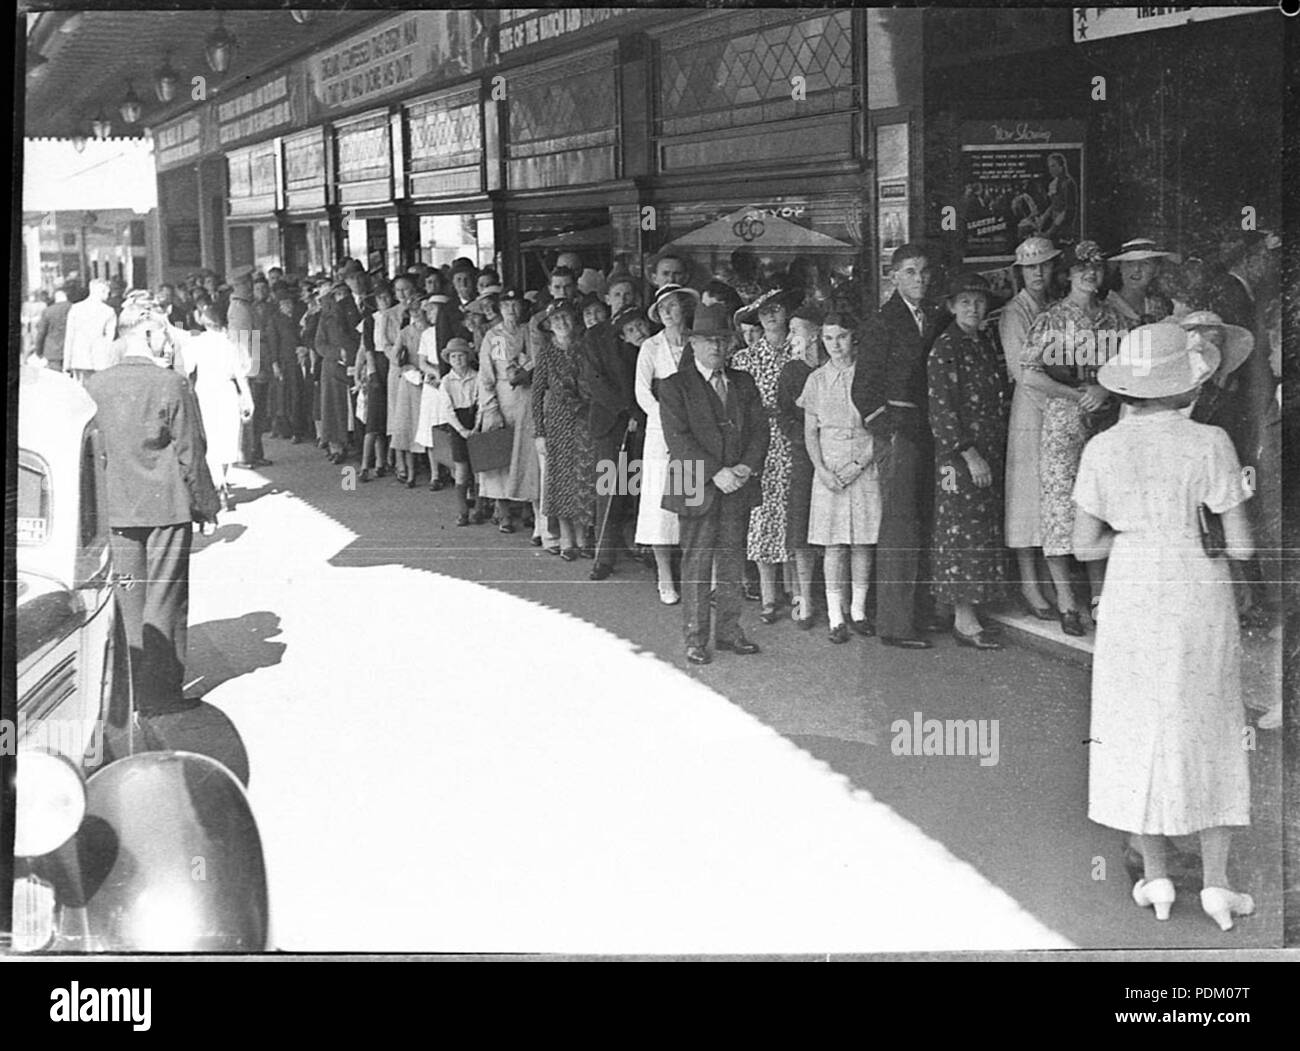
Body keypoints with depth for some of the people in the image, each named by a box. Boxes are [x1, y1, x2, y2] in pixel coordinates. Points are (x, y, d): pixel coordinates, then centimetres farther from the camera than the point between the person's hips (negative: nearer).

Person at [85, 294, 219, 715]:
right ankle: (159, 691, 7)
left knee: (129, 600, 14)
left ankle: (133, 688, 20)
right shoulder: (172, 385, -13)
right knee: (164, 600, 4)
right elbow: (190, 454, -9)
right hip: (168, 507, -4)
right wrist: (206, 505, 2)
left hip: (116, 510, 4)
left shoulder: (94, 385, 0)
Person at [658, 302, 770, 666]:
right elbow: (678, 439, -11)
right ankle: (695, 638, 7)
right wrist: (716, 473, -19)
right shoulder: (674, 386, -2)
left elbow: (760, 428, 7)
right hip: (697, 488, -4)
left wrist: (747, 466, -10)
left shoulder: (743, 383, 13)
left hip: (739, 486, 4)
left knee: (733, 561, 10)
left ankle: (729, 629, 20)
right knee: (697, 563, 0)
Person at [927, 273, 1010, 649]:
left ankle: (968, 614, 14)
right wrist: (969, 454, -18)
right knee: (963, 531, -6)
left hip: (988, 453, 8)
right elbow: (941, 409, -15)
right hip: (958, 455, -8)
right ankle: (964, 621, -2)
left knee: (986, 530, 8)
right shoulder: (945, 348, -10)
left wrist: (994, 454, 12)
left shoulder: (984, 344, 14)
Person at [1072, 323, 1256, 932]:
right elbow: (1240, 545, -10)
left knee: (1137, 733, 13)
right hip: (1200, 603, -1)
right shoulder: (1209, 445, -12)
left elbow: (1084, 545, -2)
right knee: (1210, 735, 12)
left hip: (1132, 601, 1)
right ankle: (1215, 884, 13)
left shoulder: (1102, 449, -5)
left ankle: (1155, 879, 17)